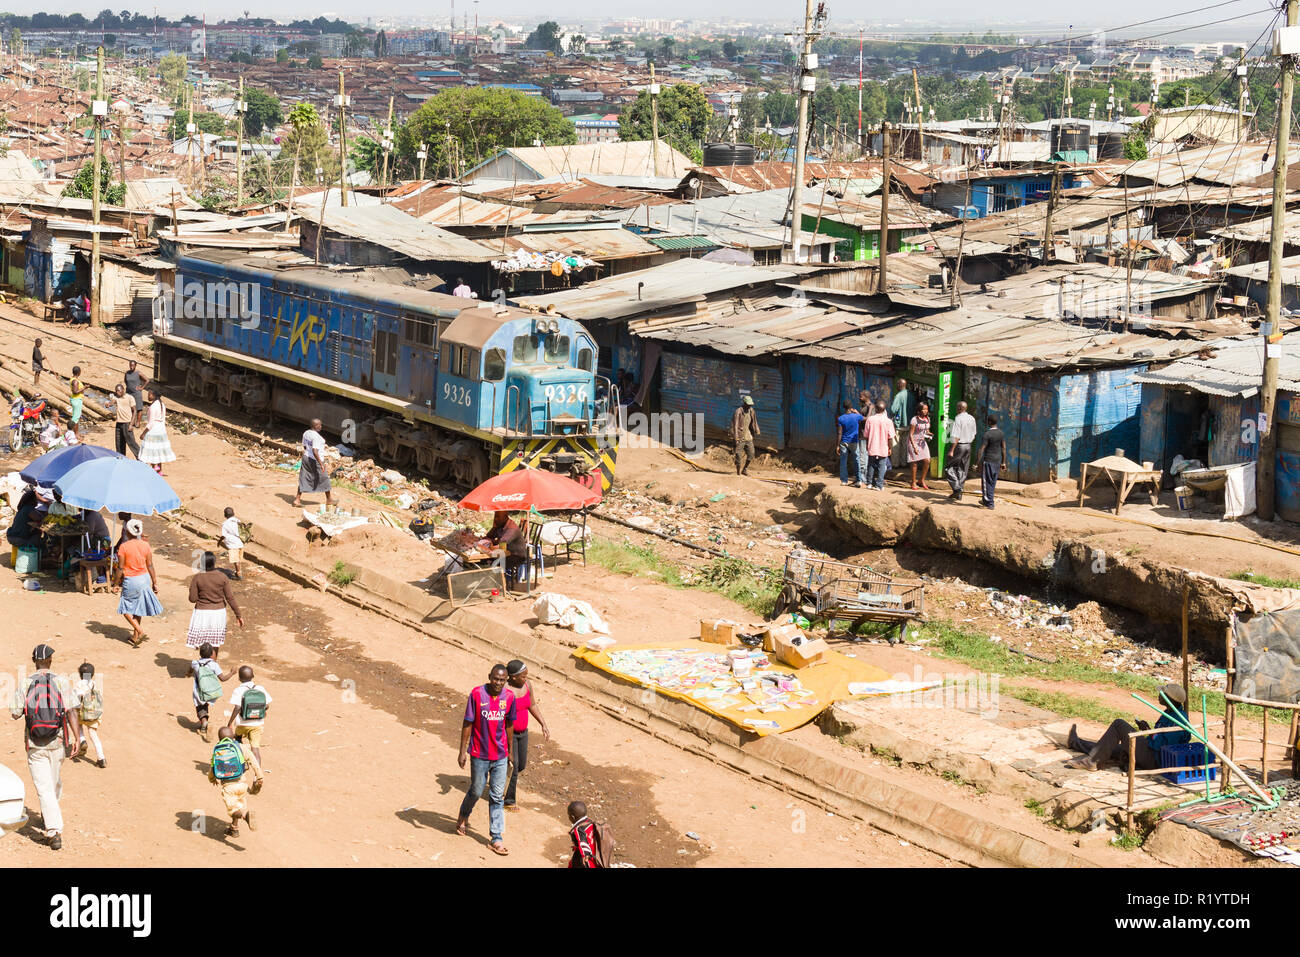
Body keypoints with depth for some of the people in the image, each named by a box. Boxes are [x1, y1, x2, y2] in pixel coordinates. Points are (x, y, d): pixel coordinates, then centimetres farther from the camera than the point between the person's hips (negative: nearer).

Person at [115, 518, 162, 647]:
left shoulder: (124, 547, -15)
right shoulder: (145, 545, -3)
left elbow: (120, 568, -12)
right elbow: (150, 565, 2)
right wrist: (154, 582, 10)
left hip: (131, 581, -5)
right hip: (145, 578, 5)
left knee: (126, 609, 11)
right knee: (138, 608, 18)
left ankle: (140, 631, -5)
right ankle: (135, 636, 26)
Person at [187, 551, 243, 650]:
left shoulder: (197, 578, -12)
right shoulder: (222, 577, -7)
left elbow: (192, 599, -9)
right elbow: (230, 597, -6)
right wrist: (238, 615, 0)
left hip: (202, 613, -2)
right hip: (219, 612, 2)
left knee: (203, 645, 6)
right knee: (215, 644, 17)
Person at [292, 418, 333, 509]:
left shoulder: (306, 433, 3)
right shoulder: (316, 437, -23)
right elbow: (315, 451, -28)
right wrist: (321, 464, -26)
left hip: (306, 457, 8)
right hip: (315, 460, -8)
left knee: (304, 479, 10)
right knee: (324, 479, 11)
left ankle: (297, 499, 4)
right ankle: (329, 500, 25)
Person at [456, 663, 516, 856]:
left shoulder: (509, 696, -3)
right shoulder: (477, 694, -13)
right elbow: (468, 724, -8)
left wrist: (509, 750, 16)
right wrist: (463, 751, -7)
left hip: (500, 755, 2)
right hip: (479, 754, -2)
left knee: (497, 797, 4)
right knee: (476, 791, 13)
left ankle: (497, 838, 9)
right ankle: (463, 816, 44)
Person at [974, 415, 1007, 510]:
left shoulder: (987, 434, -16)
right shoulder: (1001, 433, 5)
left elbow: (982, 449, -16)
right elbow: (1004, 448, 8)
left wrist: (977, 462, -12)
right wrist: (1003, 463, 13)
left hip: (988, 460, -7)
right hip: (998, 460, 7)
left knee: (987, 482, 1)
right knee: (993, 482, 15)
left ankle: (989, 503, 1)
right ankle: (985, 500, 27)